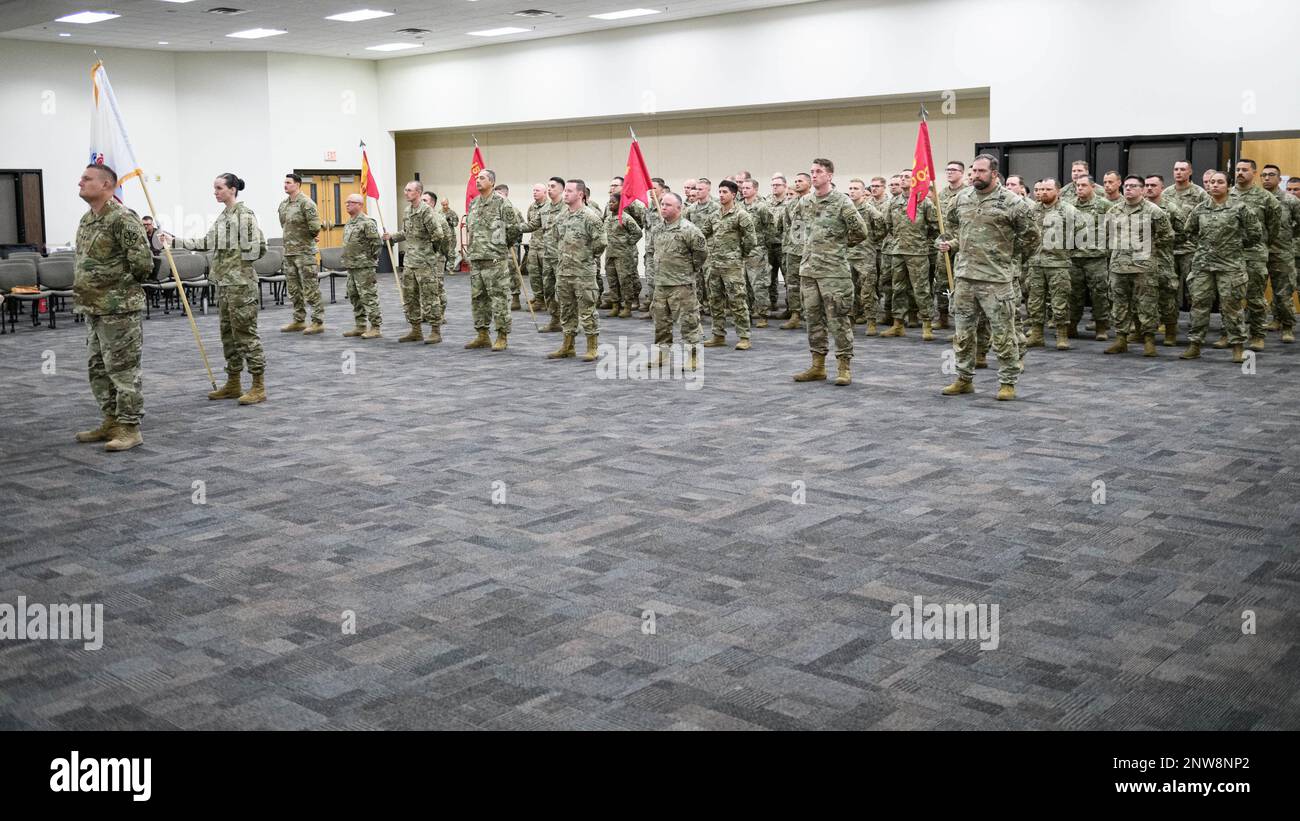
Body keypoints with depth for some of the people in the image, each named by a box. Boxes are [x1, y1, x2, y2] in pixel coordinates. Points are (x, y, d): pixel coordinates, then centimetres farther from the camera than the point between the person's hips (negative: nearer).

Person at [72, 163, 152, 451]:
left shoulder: (122, 219, -16)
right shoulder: (86, 219, 14)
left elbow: (143, 262, -19)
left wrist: (120, 284, -4)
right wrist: (86, 289, 15)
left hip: (119, 308, -10)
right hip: (92, 307, 10)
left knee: (123, 369, -5)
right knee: (98, 368, 15)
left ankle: (129, 428, 1)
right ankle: (111, 421, 25)